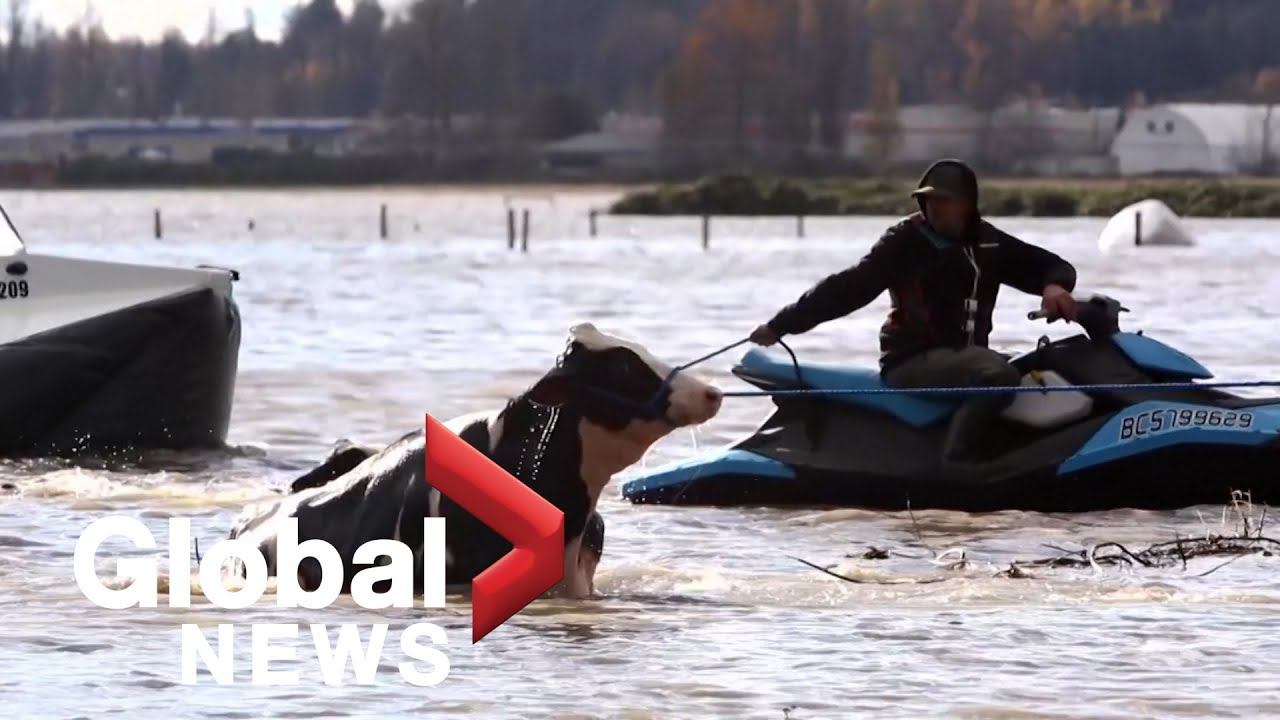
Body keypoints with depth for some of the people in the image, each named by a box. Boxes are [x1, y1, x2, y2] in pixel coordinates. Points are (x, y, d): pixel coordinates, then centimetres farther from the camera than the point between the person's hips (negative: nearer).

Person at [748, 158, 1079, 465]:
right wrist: (783, 324, -18)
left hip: (964, 358, 7)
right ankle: (952, 470, -36)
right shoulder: (905, 242, -4)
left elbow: (1052, 265, 15)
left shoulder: (988, 243, 12)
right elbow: (848, 287, -10)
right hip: (914, 361, -7)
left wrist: (1055, 286, -11)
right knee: (999, 374, -31)